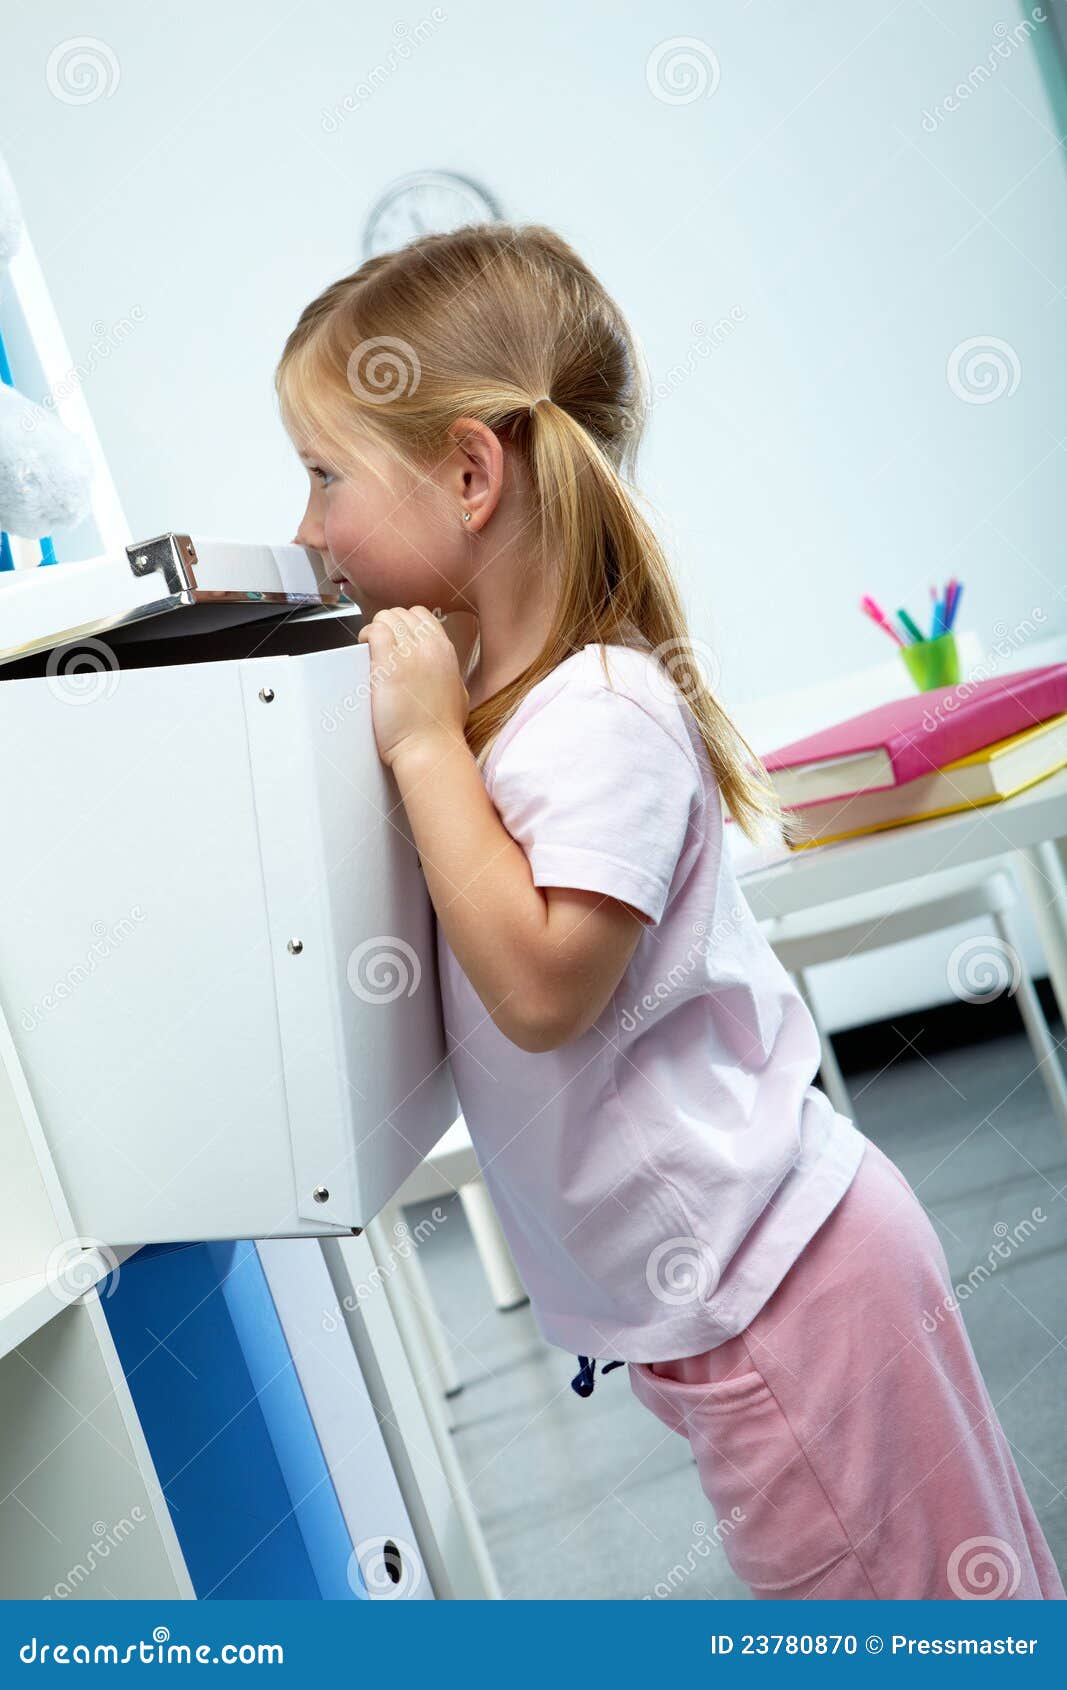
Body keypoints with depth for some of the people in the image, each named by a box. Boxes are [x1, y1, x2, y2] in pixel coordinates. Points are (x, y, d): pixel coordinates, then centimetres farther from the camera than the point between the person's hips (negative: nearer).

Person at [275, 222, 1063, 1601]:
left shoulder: (604, 712, -23)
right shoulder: (479, 679, 5)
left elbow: (538, 984, -30)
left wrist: (426, 744, -25)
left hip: (764, 1277, -9)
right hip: (698, 1285, 9)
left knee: (896, 1585, 8)